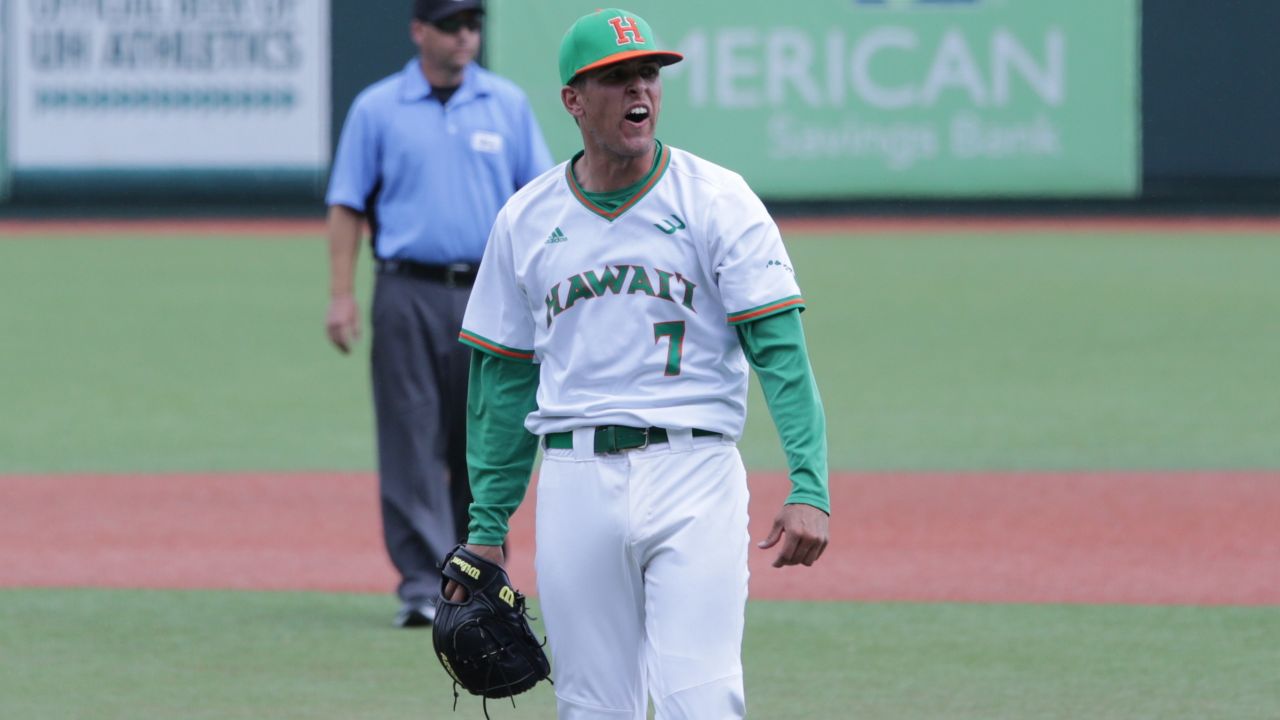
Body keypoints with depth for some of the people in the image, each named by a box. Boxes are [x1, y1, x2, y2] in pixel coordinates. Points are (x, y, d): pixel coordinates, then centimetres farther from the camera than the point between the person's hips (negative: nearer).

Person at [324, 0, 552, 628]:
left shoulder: (507, 105, 10)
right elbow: (347, 206, 4)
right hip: (410, 294, -2)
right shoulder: (376, 110, 4)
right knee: (413, 441, -7)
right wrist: (341, 296, -5)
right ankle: (423, 583, -8)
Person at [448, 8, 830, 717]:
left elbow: (781, 351, -8)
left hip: (692, 473, -3)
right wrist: (486, 527, 13)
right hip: (576, 485, 3)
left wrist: (808, 490, -19)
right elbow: (503, 380, 16)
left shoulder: (718, 201, 0)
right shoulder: (526, 219, 10)